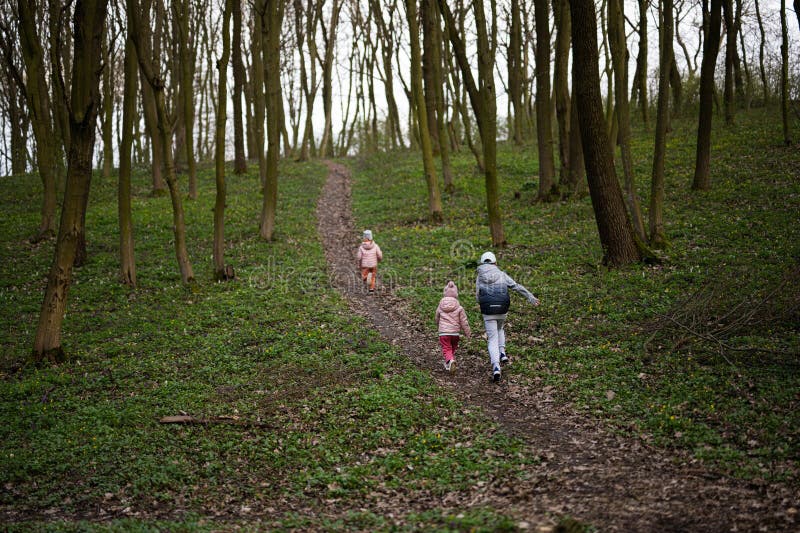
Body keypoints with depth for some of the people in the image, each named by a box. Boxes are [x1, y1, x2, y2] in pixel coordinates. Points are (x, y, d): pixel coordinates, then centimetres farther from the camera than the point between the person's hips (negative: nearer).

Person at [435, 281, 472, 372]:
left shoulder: (440, 307, 2)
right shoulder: (459, 308, -4)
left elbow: (437, 319, 17)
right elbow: (464, 322, -2)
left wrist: (438, 327, 38)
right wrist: (468, 333, 9)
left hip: (443, 333, 0)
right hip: (455, 333, 1)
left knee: (446, 349, -1)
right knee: (453, 348, 20)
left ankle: (450, 360, -27)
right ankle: (448, 364, 28)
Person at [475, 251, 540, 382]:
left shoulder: (479, 277, 4)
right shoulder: (502, 275, 5)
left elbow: (478, 297, 5)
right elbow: (518, 287, -1)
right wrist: (531, 298, 0)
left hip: (488, 312, -2)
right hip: (502, 310, 2)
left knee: (492, 340, 1)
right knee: (499, 329, 35)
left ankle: (496, 367, -17)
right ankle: (502, 353, 22)